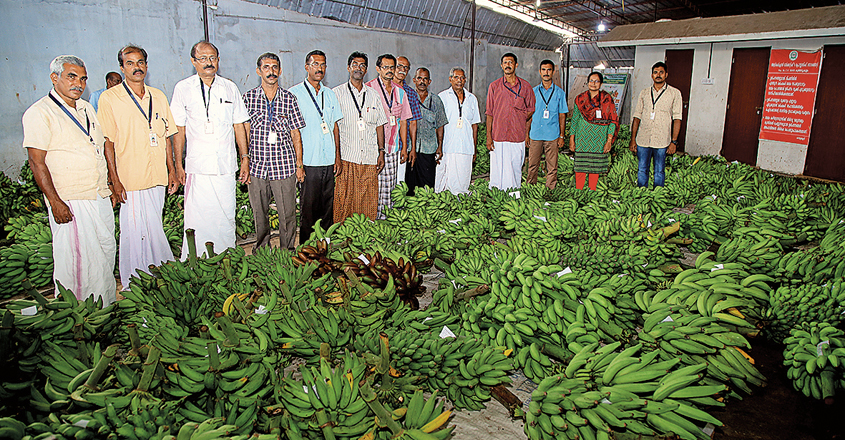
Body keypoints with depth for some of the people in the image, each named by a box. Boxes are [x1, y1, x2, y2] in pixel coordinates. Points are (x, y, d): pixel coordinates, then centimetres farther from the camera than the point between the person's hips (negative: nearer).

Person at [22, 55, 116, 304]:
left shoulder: (86, 109, 14)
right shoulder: (39, 113, -8)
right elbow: (37, 162, -13)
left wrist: (111, 184, 18)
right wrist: (55, 202, -17)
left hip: (100, 197, 7)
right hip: (69, 201, -7)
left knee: (107, 251, 12)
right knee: (76, 258, -2)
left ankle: (107, 307, 25)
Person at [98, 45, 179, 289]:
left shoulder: (158, 96, 12)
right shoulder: (110, 98, -2)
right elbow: (107, 142, -5)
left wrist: (172, 170, 10)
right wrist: (114, 180, -10)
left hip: (157, 178, 4)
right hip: (130, 180, -4)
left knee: (152, 232, 12)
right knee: (135, 233, -2)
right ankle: (133, 287, 11)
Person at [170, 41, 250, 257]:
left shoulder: (230, 88, 10)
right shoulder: (183, 89, 6)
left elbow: (239, 125, 13)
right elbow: (179, 129, 6)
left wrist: (244, 158, 8)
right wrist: (178, 164, 2)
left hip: (226, 166, 2)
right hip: (197, 166, -1)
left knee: (226, 218, 5)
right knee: (196, 219, -3)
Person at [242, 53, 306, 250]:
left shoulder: (289, 98, 5)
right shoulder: (249, 98, 4)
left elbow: (295, 134, 7)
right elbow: (244, 133, 4)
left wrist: (299, 165, 4)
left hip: (284, 167, 0)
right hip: (257, 167, 1)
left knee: (287, 215, 3)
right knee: (259, 214, 10)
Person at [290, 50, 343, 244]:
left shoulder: (330, 94, 14)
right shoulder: (294, 93, -1)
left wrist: (337, 157, 10)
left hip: (328, 162, 5)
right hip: (308, 161, -5)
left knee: (328, 206, 9)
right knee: (308, 207, -1)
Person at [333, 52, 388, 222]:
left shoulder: (373, 94, 14)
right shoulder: (338, 93, 3)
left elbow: (379, 124, 16)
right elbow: (334, 125, -2)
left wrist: (381, 152, 7)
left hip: (369, 158, 3)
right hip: (346, 158, -3)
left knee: (369, 202, 2)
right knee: (344, 200, -4)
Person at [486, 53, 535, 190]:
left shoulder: (525, 86, 7)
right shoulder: (494, 86, 6)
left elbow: (530, 110, 15)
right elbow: (489, 113, 6)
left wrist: (527, 132, 2)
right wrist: (489, 136, 0)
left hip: (518, 137, 1)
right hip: (498, 137, -1)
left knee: (516, 170, 4)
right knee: (497, 171, -1)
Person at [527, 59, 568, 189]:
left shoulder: (559, 93, 6)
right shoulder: (534, 91, 8)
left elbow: (562, 115, 7)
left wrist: (562, 136, 3)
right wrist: (526, 134, 5)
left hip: (553, 135, -1)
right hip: (535, 135, 1)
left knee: (552, 166, 2)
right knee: (532, 164, 5)